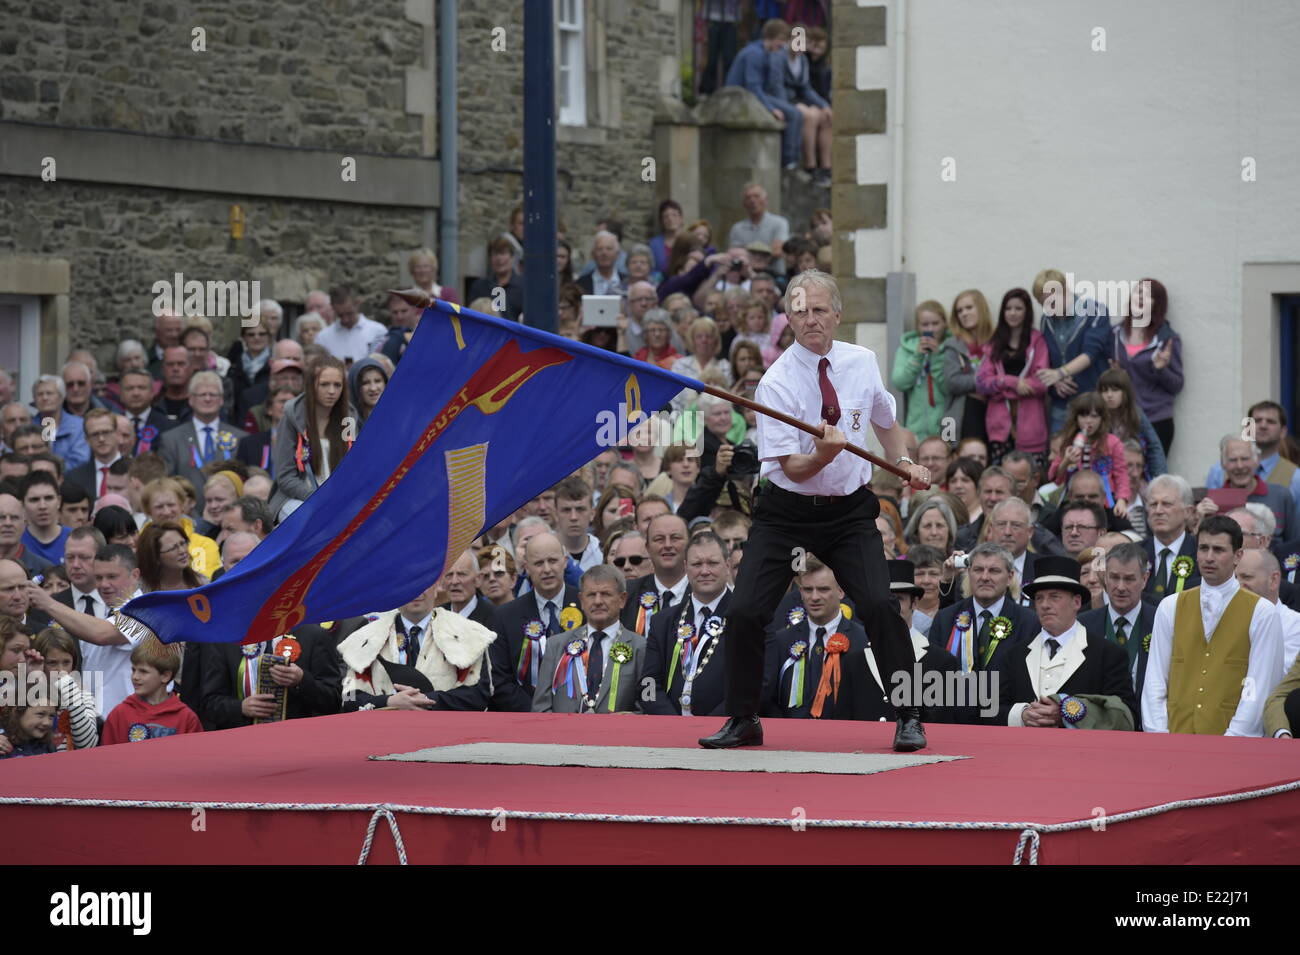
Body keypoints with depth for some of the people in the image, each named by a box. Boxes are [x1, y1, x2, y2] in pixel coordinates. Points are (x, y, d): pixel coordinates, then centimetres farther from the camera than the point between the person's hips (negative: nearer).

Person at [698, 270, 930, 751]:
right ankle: (743, 721, 9)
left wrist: (905, 463, 5)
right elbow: (792, 467, -16)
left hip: (850, 511, 2)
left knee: (881, 606, -16)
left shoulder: (862, 362, 1)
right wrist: (823, 453, -36)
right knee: (746, 612, -11)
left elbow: (885, 422, 21)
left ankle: (908, 719, -1)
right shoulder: (777, 382, -12)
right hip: (787, 510, -2)